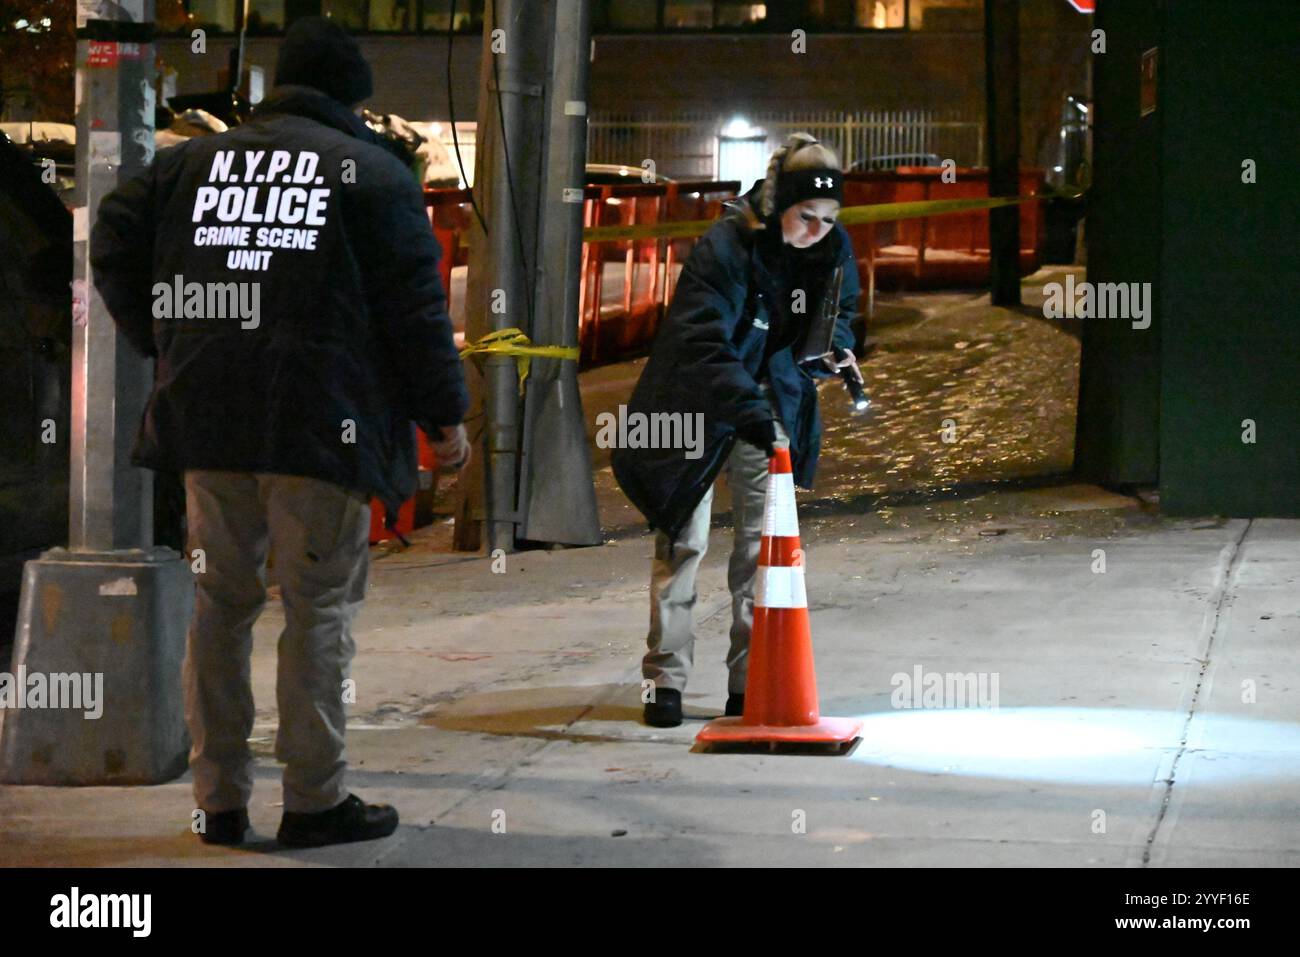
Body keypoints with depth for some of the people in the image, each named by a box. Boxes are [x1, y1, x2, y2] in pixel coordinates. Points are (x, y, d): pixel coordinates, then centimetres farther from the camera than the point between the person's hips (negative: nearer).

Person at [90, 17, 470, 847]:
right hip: (322, 425, -4)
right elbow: (416, 305, -2)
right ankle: (315, 800, 3)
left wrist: (166, 340, 22)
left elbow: (114, 249, 12)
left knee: (221, 602, 11)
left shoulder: (192, 161, 15)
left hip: (207, 417, 4)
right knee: (321, 607, 2)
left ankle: (219, 799, 14)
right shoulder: (374, 172, 3)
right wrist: (444, 413, 4)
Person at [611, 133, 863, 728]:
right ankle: (665, 679, 9)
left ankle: (750, 684, 9)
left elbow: (839, 310, 12)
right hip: (699, 406, -5)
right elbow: (705, 344, -35)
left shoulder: (833, 249, -8)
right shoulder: (724, 247, -27)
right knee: (684, 541, 0)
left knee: (764, 542, 3)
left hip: (769, 407, 5)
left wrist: (836, 350, -12)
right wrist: (749, 411, -46)